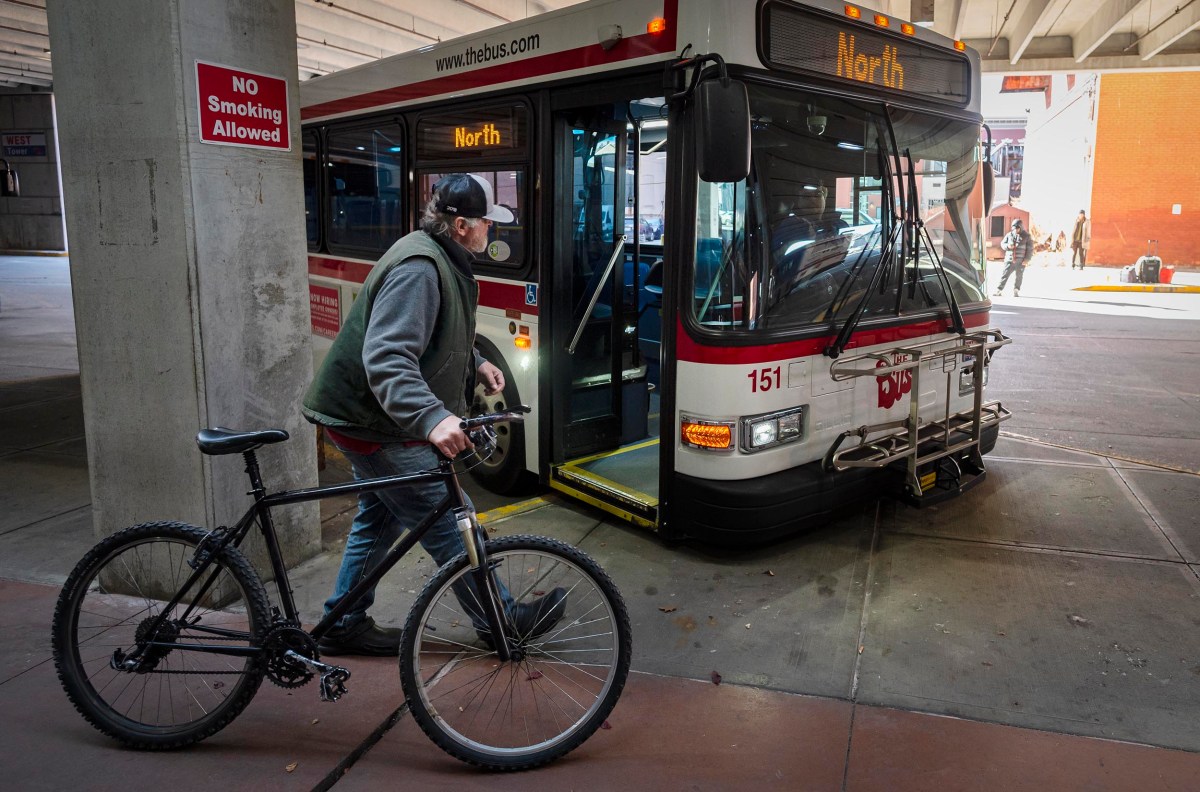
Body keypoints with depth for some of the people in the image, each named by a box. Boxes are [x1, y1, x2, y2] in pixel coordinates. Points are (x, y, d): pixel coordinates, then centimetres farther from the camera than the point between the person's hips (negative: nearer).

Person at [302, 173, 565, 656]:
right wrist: (433, 418, -48)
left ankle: (344, 626, 35)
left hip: (365, 417, 11)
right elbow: (386, 358, -36)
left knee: (379, 520, 21)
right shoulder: (418, 267, -25)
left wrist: (475, 363, 11)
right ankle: (502, 621, 13)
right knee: (449, 526, -1)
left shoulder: (440, 260, 10)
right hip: (374, 423, -11)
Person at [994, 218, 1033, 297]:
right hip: (1009, 260, 1)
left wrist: (1027, 259, -8)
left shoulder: (1026, 236, -1)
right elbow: (1002, 244, 11)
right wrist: (1008, 246, -12)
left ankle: (1016, 291, 17)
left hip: (1020, 261, -1)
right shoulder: (1009, 235, 5)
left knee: (1019, 277, 7)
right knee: (1005, 275, -3)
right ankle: (999, 290, -1)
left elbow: (1030, 249, -1)